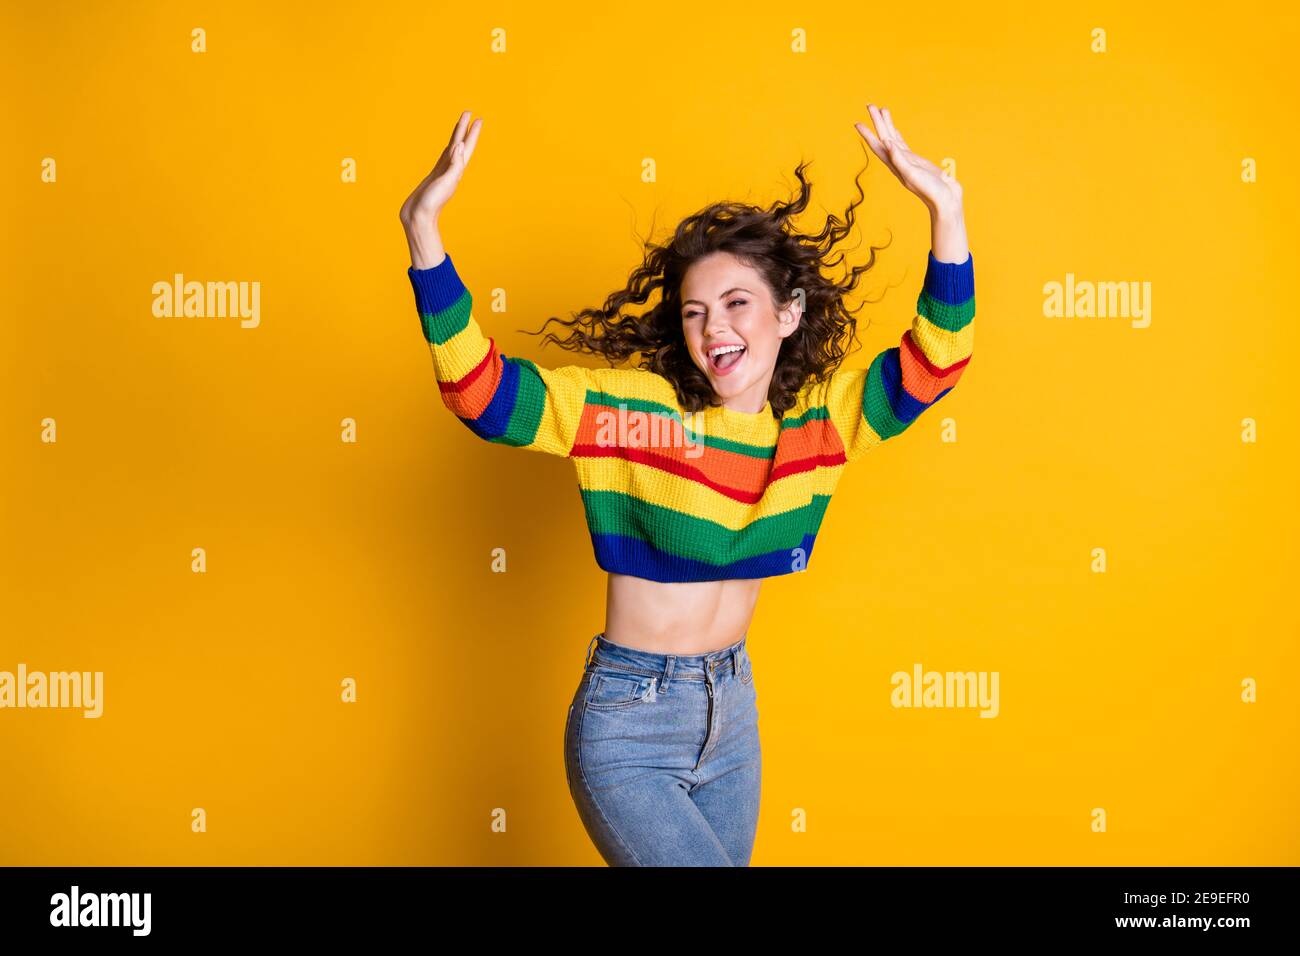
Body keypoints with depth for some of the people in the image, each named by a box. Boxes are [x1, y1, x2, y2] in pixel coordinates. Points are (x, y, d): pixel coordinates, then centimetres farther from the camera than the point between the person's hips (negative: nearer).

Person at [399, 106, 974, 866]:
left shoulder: (822, 417, -3)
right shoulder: (632, 409, -16)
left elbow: (933, 363, -6)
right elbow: (481, 389, -23)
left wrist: (946, 212, -19)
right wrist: (424, 232, -34)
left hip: (732, 712, 5)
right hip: (628, 728, -5)